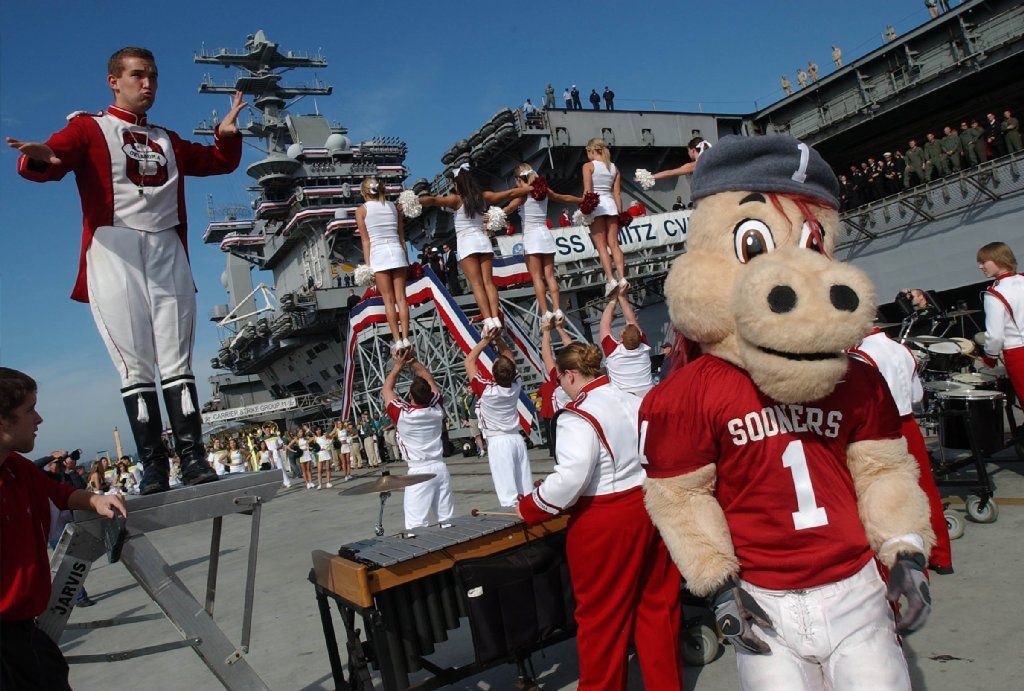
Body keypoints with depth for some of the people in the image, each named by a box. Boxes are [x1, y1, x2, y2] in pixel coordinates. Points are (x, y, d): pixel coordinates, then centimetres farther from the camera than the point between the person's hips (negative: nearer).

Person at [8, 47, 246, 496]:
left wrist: (227, 134, 8)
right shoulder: (89, 128, 12)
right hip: (114, 249, -3)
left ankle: (193, 458, -5)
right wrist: (39, 158, -29)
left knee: (177, 362, -3)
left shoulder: (167, 140, 27)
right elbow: (52, 159, -5)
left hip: (167, 250, 4)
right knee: (135, 364, -6)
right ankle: (152, 466, -5)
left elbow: (220, 163, 29)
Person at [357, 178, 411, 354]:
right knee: (401, 298, 3)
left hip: (378, 255, -2)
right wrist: (406, 260, 16)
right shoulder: (394, 206, 13)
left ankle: (397, 340, -3)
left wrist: (367, 265, 1)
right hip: (397, 253, 3)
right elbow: (402, 236, 13)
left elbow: (365, 240, 0)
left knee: (388, 300, 0)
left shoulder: (362, 209, 4)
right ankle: (405, 338, -1)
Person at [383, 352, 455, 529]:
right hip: (440, 468, 5)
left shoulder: (402, 414, -11)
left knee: (417, 526, -5)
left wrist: (398, 366, 12)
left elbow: (386, 390, 6)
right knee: (447, 520, 9)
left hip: (419, 472, -5)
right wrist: (414, 362, 17)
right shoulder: (437, 410, -1)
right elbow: (431, 382, 16)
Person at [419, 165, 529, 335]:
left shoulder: (456, 199, -4)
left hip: (466, 242, -4)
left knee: (476, 284, -10)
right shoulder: (484, 196, 10)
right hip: (483, 240, 4)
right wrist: (533, 188, 25)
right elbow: (510, 193, 16)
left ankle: (488, 320, -22)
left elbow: (432, 200, -17)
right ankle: (496, 318, -13)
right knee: (488, 282, -1)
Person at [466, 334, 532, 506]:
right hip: (517, 439, 6)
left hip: (498, 442, -5)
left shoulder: (486, 390, -18)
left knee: (508, 494, -6)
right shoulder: (516, 385, -5)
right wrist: (498, 339, 1)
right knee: (526, 489, 10)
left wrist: (486, 340, -8)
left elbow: (469, 361, -9)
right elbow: (508, 356, 9)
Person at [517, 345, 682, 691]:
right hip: (651, 508, 8)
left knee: (601, 615, 10)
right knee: (656, 604, 18)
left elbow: (570, 478, -26)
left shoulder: (579, 416, -18)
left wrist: (530, 508, -14)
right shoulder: (635, 402, 5)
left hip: (605, 524, -7)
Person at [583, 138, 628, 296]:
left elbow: (587, 191, -10)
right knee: (614, 244, 3)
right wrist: (620, 213, 14)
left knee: (601, 246, -4)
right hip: (611, 205, 4)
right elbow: (617, 193, 11)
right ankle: (622, 278, -9)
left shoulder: (588, 166, -1)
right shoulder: (614, 168, 14)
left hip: (596, 205, -4)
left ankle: (611, 279, -15)